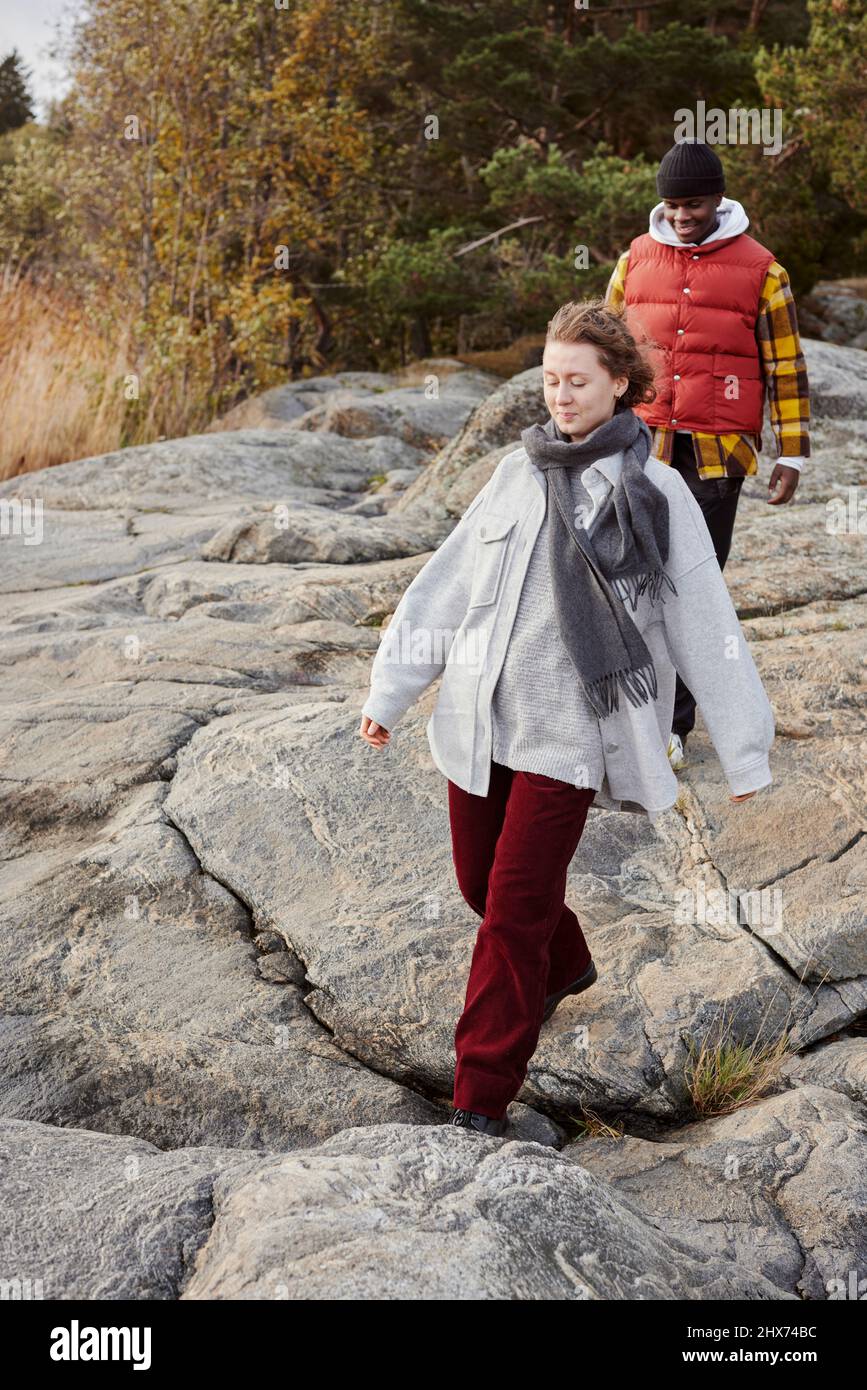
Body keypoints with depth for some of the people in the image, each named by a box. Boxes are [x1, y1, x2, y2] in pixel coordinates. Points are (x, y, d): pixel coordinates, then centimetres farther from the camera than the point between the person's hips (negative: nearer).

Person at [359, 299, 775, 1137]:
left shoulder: (653, 493, -6)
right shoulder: (519, 472, 7)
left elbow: (707, 628, -4)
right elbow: (445, 585, 11)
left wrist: (744, 754, -4)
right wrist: (389, 691, 11)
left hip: (566, 734, -5)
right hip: (478, 721, 5)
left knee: (515, 913, -5)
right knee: (482, 885, 17)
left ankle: (482, 1099, 7)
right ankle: (564, 968, 48)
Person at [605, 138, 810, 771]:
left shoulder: (759, 269, 1)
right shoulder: (636, 260, 7)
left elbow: (787, 368, 4)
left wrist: (792, 456, 2)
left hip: (716, 455, -2)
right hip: (642, 449, 2)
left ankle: (673, 724, 11)